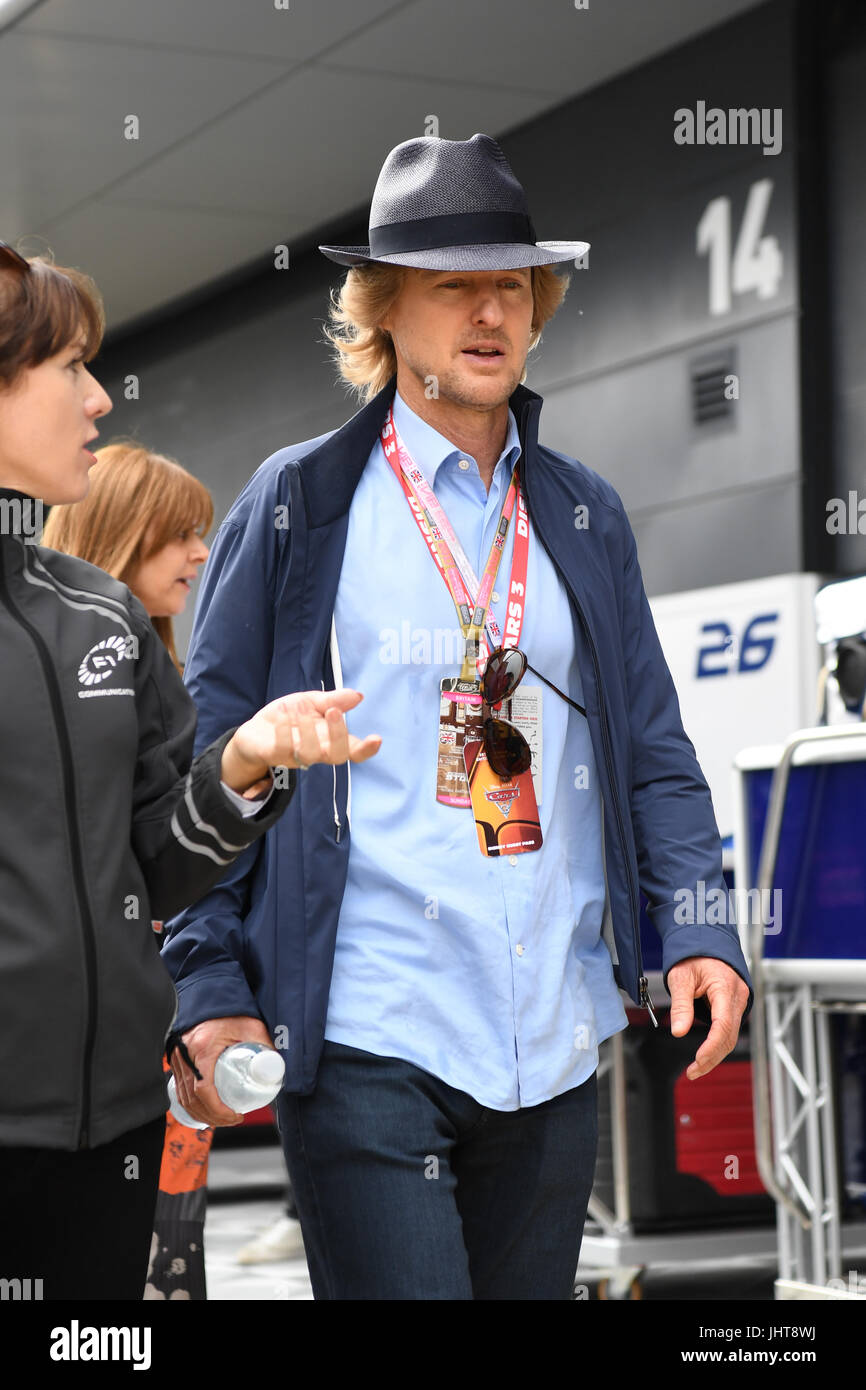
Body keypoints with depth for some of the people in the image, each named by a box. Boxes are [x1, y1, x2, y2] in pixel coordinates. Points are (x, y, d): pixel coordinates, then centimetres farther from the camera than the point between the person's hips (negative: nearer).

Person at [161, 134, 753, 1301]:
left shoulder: (585, 515, 13)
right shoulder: (300, 503, 1)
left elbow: (652, 753, 14)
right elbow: (209, 758, 1)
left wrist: (699, 930, -2)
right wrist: (213, 988, -7)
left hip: (554, 1047, 4)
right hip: (364, 1040, -4)